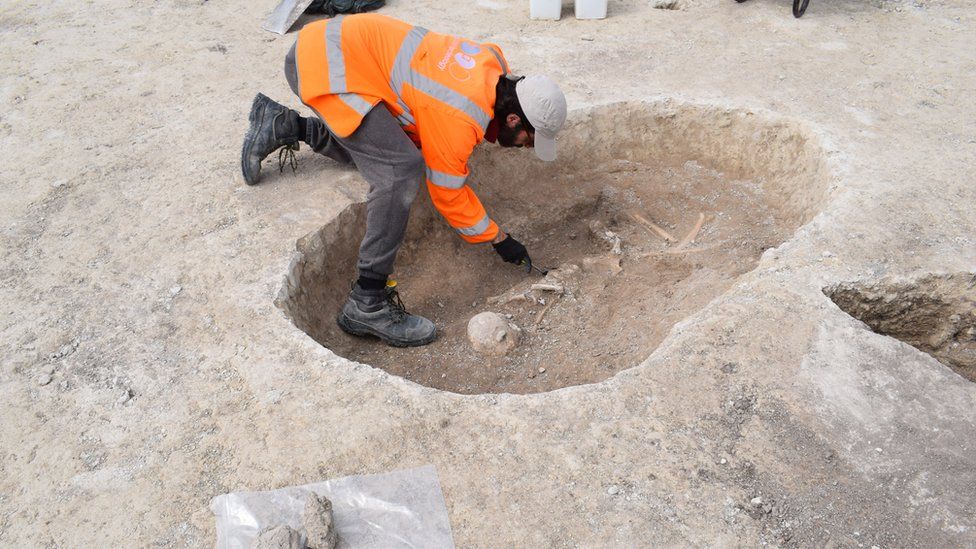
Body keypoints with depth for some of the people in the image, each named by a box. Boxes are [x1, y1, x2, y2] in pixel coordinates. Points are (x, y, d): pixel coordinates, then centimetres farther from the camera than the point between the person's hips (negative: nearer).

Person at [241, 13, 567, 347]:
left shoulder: (494, 64, 1)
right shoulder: (459, 121, -22)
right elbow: (448, 192, -9)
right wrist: (498, 239, 1)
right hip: (324, 61, -10)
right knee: (401, 169, -22)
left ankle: (283, 126, 22)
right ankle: (367, 305, -18)